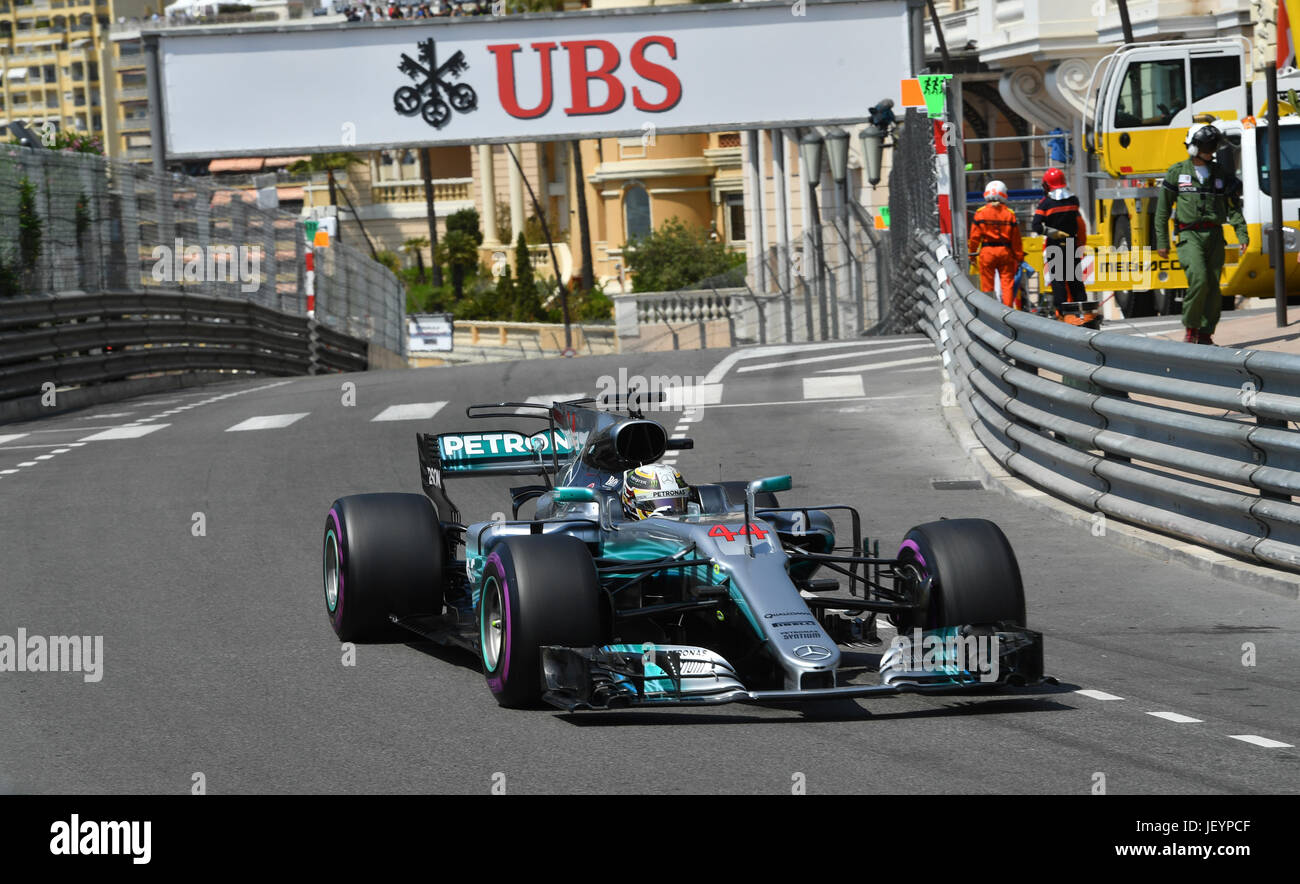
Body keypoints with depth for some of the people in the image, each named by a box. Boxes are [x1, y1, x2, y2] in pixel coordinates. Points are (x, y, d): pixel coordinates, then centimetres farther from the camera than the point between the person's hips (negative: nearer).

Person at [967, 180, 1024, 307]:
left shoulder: (981, 213, -3)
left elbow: (975, 236, -2)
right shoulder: (1009, 213, 1)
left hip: (987, 251, -1)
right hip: (1005, 251, 1)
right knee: (1007, 282, 4)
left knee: (987, 284, 5)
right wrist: (1019, 257, 10)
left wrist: (972, 253, 9)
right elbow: (1016, 239, 3)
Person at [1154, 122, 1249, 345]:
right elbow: (1163, 209, 5)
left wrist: (1242, 235, -2)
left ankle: (1205, 334, 7)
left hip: (1215, 235, 3)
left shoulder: (1221, 174, 10)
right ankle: (1190, 327, -4)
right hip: (1189, 235, -3)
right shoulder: (1177, 172, 3)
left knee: (1213, 287, -2)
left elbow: (1234, 207, 11)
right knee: (1199, 280, -20)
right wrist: (1162, 241, 1)